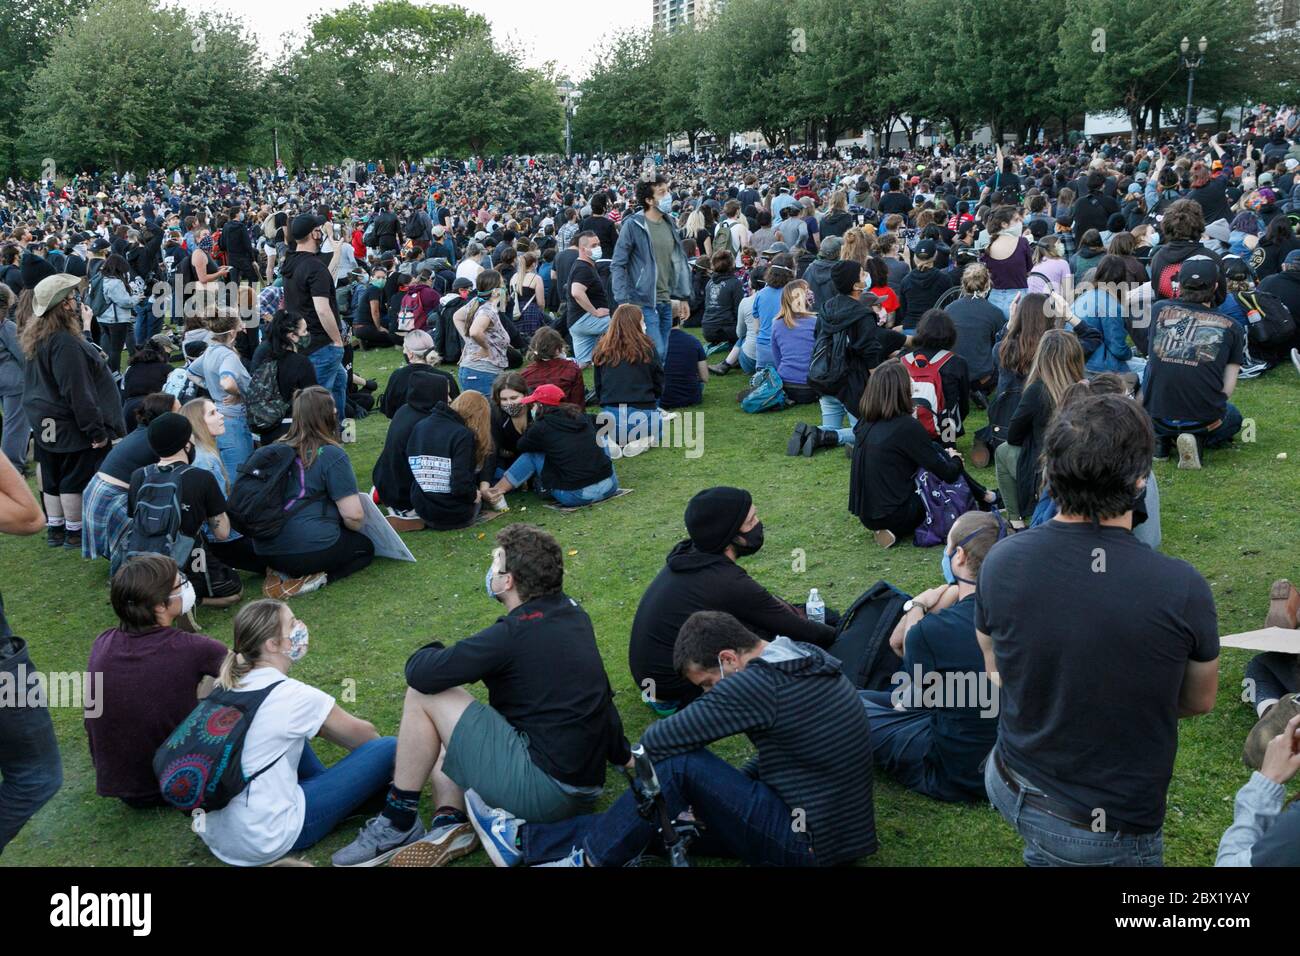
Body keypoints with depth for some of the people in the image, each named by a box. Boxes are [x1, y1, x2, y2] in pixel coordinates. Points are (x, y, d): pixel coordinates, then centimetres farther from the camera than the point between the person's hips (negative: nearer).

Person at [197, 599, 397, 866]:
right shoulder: (292, 696, -15)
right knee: (390, 749, -6)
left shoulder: (226, 686, 4)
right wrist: (379, 744, 23)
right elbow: (361, 734, 3)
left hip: (213, 832, 8)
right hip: (265, 842, -8)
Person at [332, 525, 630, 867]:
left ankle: (397, 824, 4)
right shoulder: (573, 613, 7)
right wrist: (621, 754, 30)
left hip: (545, 789, -9)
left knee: (423, 696, -5)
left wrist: (429, 652, 5)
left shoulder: (514, 634, -18)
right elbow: (600, 689, 18)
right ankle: (451, 824, -2)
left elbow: (421, 674, -18)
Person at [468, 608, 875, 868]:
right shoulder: (810, 658, 6)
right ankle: (531, 837, 11)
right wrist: (714, 794, 8)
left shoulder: (756, 683, -22)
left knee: (680, 763, -16)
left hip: (807, 847, -10)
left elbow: (655, 740, -18)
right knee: (661, 813, 6)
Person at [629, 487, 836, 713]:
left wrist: (799, 615, 12)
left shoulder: (688, 554, 1)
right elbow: (802, 632, -10)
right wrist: (836, 635, 7)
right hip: (675, 688, -8)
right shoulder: (728, 582, -23)